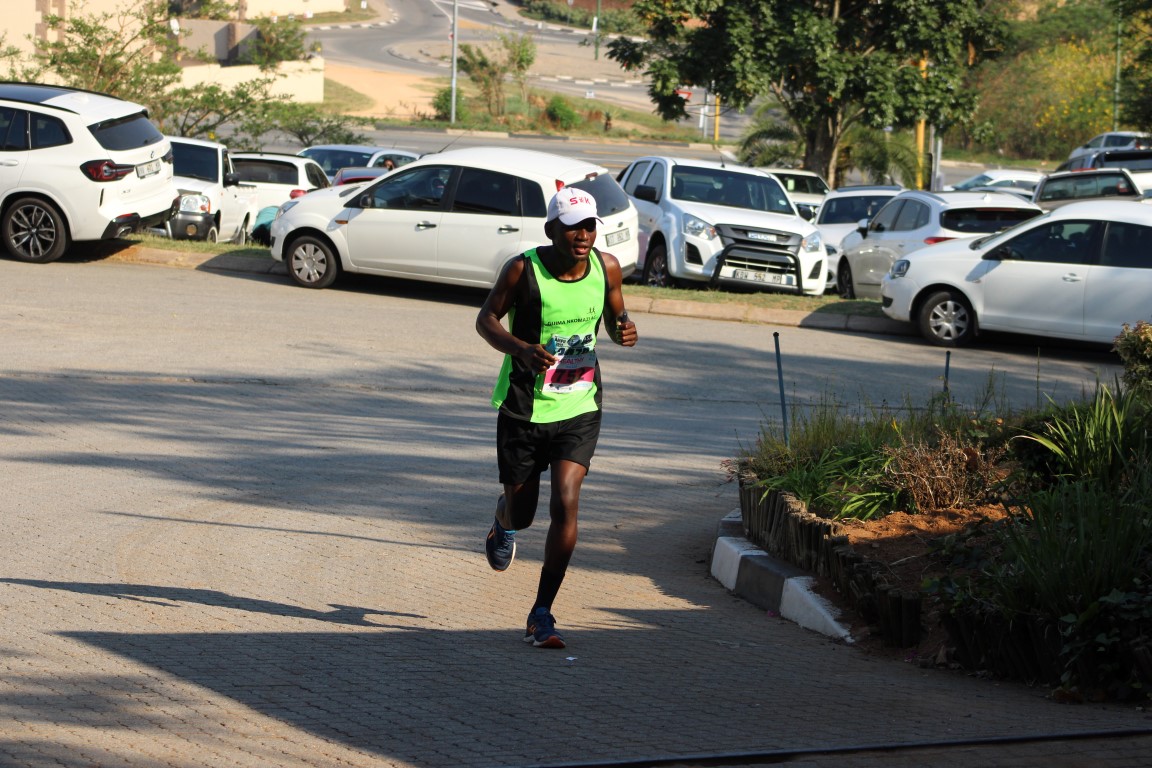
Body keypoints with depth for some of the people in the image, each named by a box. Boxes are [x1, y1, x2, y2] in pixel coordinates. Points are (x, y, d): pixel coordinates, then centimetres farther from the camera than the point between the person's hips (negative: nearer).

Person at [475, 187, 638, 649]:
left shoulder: (607, 268, -3)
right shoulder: (523, 270, -13)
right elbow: (486, 319, -4)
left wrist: (625, 332, -13)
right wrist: (521, 349, -23)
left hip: (579, 407, 1)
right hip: (523, 407, -1)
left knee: (565, 503, -15)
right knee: (521, 514, 9)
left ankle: (541, 615, -4)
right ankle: (505, 518, 51)